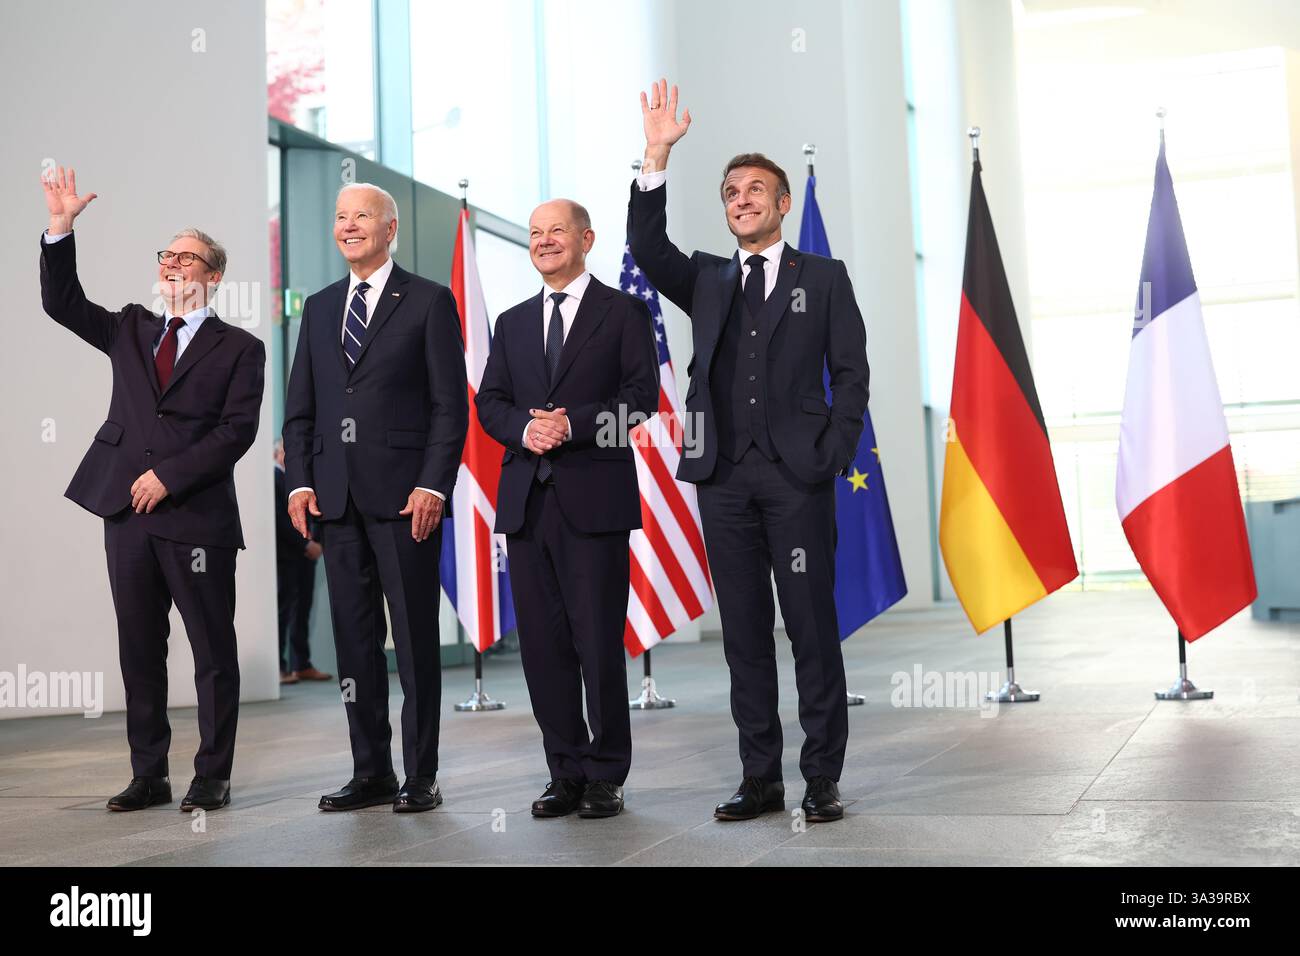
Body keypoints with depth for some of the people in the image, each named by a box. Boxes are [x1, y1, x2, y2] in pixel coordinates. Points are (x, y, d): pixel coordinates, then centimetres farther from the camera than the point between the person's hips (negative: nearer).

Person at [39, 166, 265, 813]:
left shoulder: (238, 348, 2)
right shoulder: (130, 330, 17)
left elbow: (237, 431, -7)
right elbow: (62, 303, 12)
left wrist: (169, 476, -13)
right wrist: (60, 229, 1)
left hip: (197, 516, -5)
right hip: (128, 513, 5)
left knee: (212, 650, 1)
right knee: (139, 649, 9)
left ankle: (212, 777, 10)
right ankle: (148, 775, 18)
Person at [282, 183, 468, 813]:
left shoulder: (429, 302, 1)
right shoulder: (319, 308, 17)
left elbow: (450, 404, -4)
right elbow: (299, 406, 16)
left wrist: (433, 485, -13)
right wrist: (299, 481, 3)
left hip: (405, 495, -5)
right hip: (337, 497, 5)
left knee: (415, 639, -1)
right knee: (354, 638, 8)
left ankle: (421, 777, 8)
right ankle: (371, 772, 17)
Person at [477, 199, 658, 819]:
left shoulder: (623, 312, 5)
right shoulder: (513, 322, 20)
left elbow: (642, 394, -5)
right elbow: (489, 402, 13)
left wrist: (572, 425, -17)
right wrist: (524, 428, -8)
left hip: (594, 496, -5)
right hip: (526, 502, 5)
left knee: (599, 640, -3)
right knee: (542, 642, 5)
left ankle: (606, 776, 8)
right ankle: (566, 773, 14)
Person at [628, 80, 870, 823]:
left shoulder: (823, 278, 10)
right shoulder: (707, 281, 17)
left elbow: (850, 374, 5)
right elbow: (648, 247, -1)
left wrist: (834, 456, -6)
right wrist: (658, 156, -9)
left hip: (798, 476, -3)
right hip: (725, 477, 3)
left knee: (812, 627, -1)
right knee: (745, 631, 6)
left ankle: (823, 778, 6)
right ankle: (761, 778, 13)